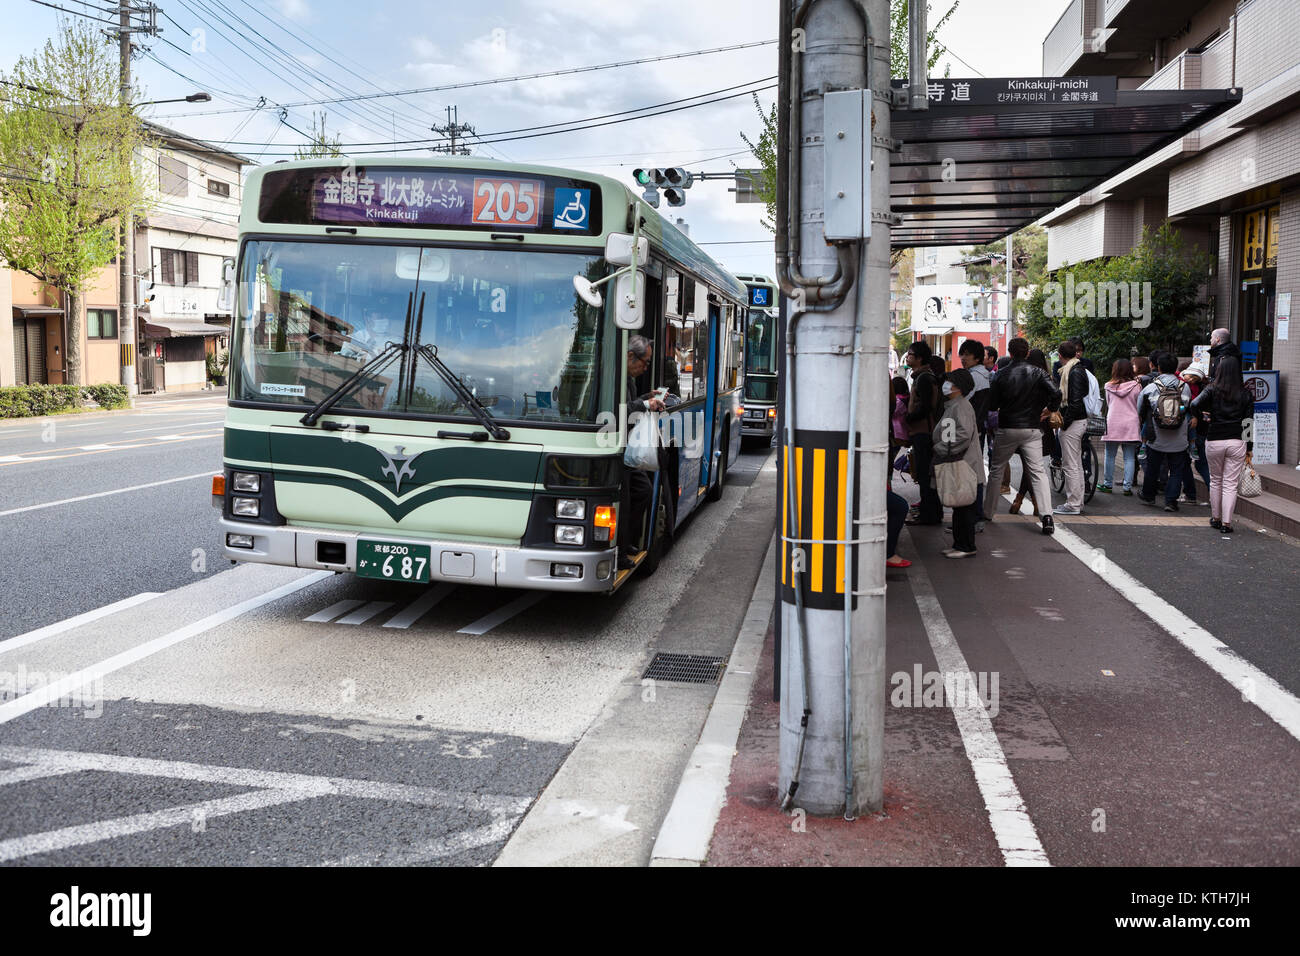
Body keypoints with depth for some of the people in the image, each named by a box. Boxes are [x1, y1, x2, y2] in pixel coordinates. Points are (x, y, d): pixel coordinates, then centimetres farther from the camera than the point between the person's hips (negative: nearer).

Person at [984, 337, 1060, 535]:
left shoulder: (1001, 375, -3)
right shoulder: (1037, 373, -3)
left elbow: (991, 404, -2)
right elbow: (1055, 394, -14)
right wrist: (1049, 410, 4)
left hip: (1006, 429, 0)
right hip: (1031, 429, 0)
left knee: (997, 470, 15)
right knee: (1038, 471, -1)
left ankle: (988, 512, 22)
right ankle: (1046, 515, -14)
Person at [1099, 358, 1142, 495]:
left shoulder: (1109, 386, 0)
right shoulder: (1136, 386, -4)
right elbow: (1139, 406, 5)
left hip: (1112, 424, 1)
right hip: (1130, 425, -1)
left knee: (1110, 456, 10)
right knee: (1129, 457, 2)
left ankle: (1107, 484, 16)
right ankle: (1128, 486, 1)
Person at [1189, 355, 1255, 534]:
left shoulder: (1212, 389, -2)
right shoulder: (1246, 394, 3)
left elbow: (1195, 405, -20)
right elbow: (1248, 423, 3)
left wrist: (1200, 415, 3)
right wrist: (1248, 449, 8)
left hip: (1214, 440, 0)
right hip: (1237, 442, 0)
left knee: (1215, 480, 16)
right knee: (1230, 484, 3)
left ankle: (1216, 519, 24)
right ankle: (1226, 523, 0)